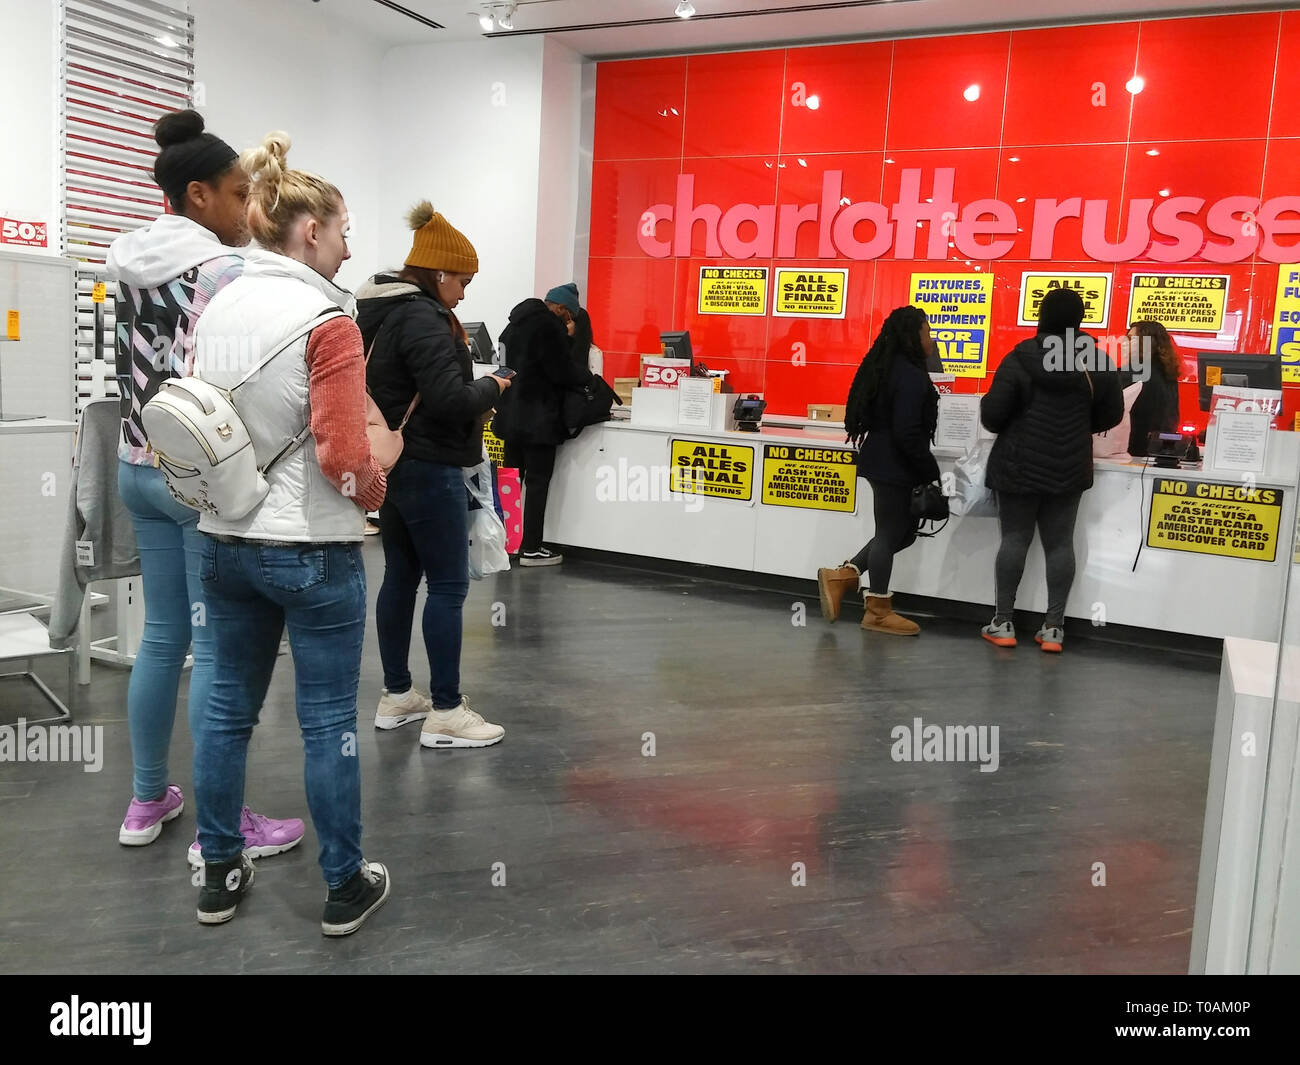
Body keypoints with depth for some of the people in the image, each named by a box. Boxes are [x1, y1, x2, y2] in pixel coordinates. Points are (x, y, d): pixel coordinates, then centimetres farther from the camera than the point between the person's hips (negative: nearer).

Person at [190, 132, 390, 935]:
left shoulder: (219, 307, 6)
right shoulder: (326, 319, -16)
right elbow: (343, 456, -21)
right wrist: (377, 491, -2)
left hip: (226, 540, 7)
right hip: (313, 550, -7)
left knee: (228, 706, 16)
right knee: (329, 720, 5)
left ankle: (220, 875, 30)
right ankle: (345, 888, 19)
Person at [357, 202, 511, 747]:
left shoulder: (375, 312, 13)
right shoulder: (421, 319, -18)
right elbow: (449, 400, -25)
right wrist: (491, 387, -7)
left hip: (390, 462, 10)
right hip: (427, 468, -10)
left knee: (401, 575, 14)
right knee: (448, 585, -4)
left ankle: (396, 695, 24)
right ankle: (445, 713, 1)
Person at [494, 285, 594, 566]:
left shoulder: (515, 323, 14)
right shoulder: (548, 325, -15)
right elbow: (562, 372, -15)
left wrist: (564, 338, 15)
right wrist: (585, 373, 2)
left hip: (511, 415, 9)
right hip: (538, 420, -9)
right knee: (537, 483, -3)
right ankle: (531, 549, 0)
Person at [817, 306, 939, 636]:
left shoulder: (889, 368, 11)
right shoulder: (910, 376, -19)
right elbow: (907, 432, -24)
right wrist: (932, 472, -15)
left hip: (884, 461, 10)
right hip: (895, 466, -10)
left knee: (900, 532, 17)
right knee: (891, 534, 1)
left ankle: (841, 575, 15)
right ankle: (878, 611, 12)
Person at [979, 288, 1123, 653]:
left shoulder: (1019, 359, -12)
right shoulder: (1097, 362, -2)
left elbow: (992, 415, -13)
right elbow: (1111, 416, 7)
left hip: (1020, 464, -2)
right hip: (1069, 468, 3)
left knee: (1014, 539, 4)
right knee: (1060, 543, 7)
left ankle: (1003, 623, 7)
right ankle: (1053, 627, 9)